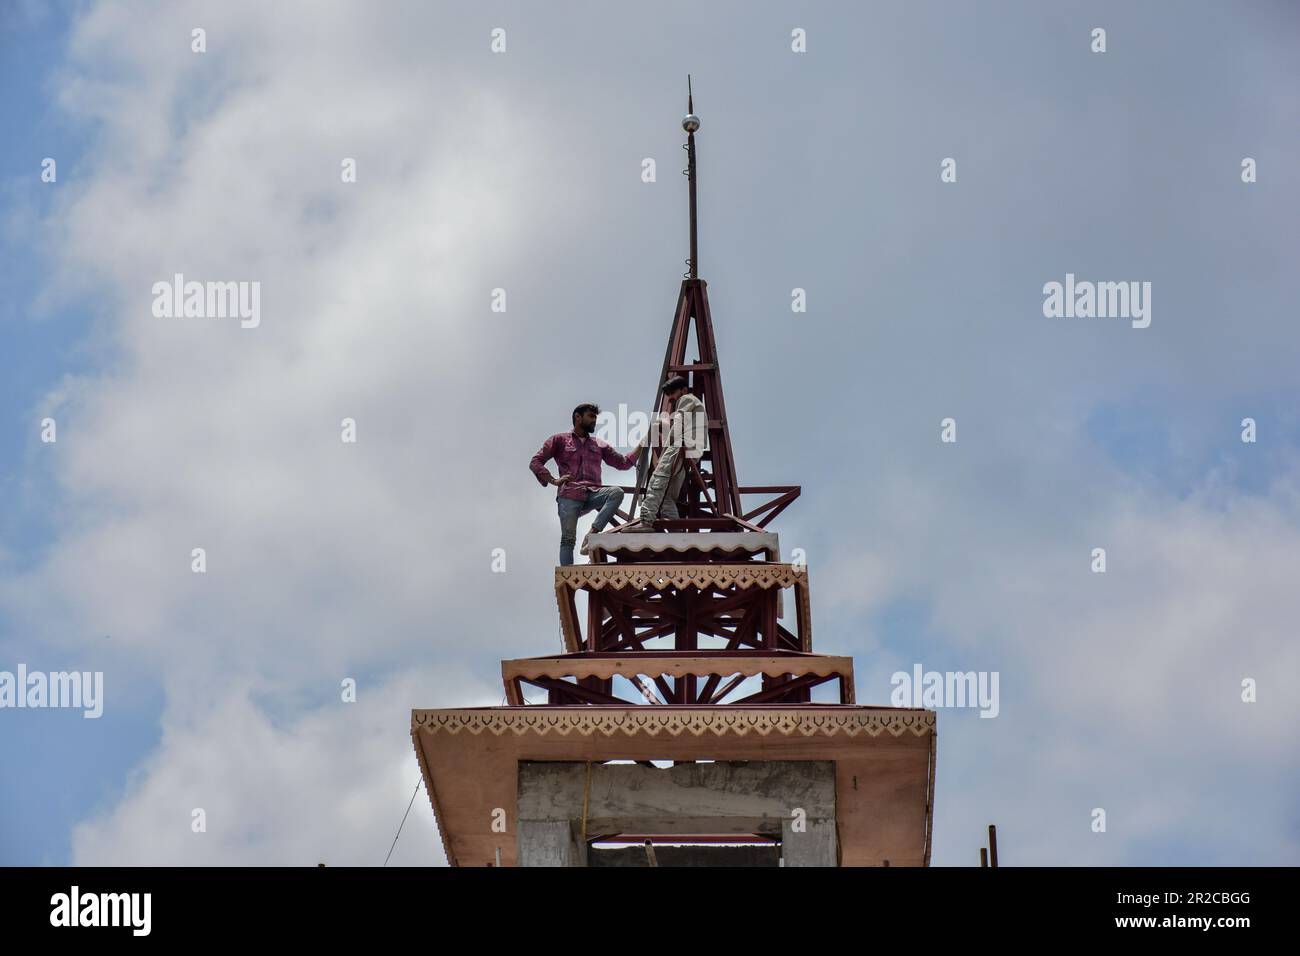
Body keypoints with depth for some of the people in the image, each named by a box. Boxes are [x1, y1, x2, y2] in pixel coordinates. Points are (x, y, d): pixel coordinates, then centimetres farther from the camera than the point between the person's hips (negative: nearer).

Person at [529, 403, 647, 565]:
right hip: (569, 495, -3)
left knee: (617, 492, -27)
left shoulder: (599, 445, 27)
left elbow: (623, 463, 24)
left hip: (593, 494, 3)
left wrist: (642, 444, 15)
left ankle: (592, 533, -31)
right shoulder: (559, 440, 16)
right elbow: (535, 463, 9)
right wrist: (553, 481, -5)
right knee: (568, 538, -15)